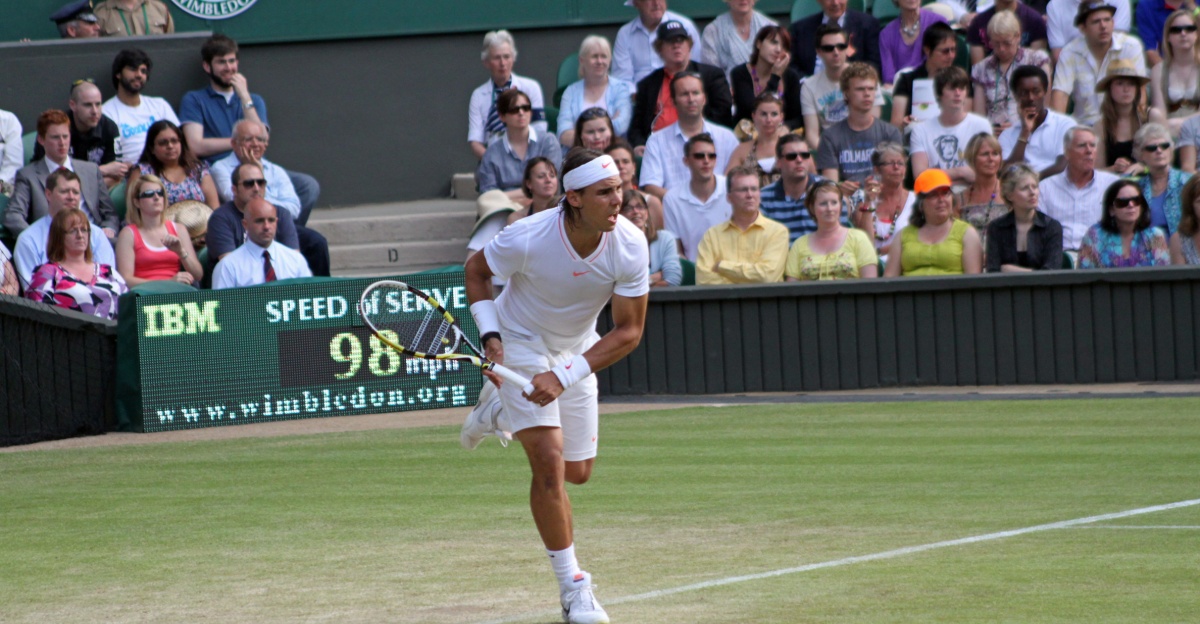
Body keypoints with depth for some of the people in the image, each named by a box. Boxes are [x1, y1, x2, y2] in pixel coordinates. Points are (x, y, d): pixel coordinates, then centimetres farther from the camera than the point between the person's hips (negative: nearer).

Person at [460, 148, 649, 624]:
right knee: (550, 461, -18)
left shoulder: (630, 246, -26)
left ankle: (500, 413, 41)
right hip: (520, 345, -4)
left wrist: (564, 377, -28)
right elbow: (476, 270, -9)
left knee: (578, 472, 15)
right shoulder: (527, 238, -32)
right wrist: (489, 336, -22)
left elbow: (628, 331, -20)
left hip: (577, 350, 4)